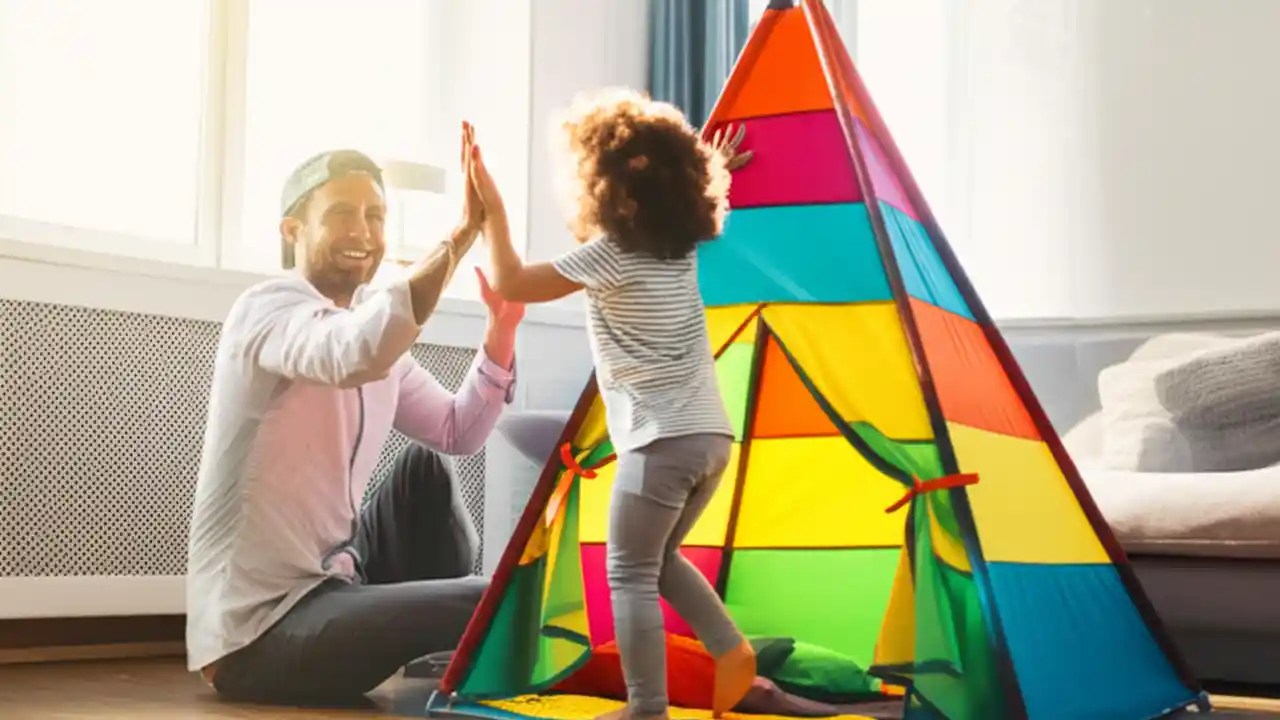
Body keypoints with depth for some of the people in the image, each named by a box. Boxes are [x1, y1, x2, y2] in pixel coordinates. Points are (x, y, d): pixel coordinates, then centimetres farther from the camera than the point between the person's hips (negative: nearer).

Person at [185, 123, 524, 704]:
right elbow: (355, 354, -39)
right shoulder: (268, 309, -16)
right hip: (256, 632, -9)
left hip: (324, 580, 9)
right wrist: (460, 236, -39)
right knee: (480, 604, -17)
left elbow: (459, 433, 13)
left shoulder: (374, 332, 11)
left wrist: (501, 329, 0)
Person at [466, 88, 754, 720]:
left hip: (661, 441, -8)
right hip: (708, 433, 8)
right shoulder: (682, 243, 11)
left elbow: (512, 284, -8)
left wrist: (490, 204, -3)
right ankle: (731, 651, 14)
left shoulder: (611, 253, -10)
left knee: (630, 574, 1)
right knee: (659, 559, 22)